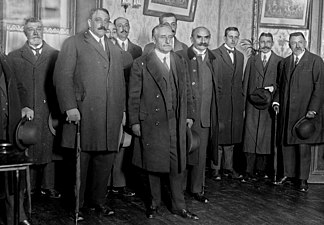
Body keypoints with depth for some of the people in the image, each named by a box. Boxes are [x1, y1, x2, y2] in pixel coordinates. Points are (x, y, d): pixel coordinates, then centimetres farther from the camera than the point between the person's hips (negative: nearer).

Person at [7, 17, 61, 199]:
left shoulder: (55, 55, 8)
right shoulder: (14, 57, 11)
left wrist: (56, 112, -5)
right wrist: (21, 108, -8)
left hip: (48, 113, 0)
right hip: (25, 114, 0)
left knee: (48, 149, 3)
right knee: (26, 151, 3)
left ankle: (48, 187, 14)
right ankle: (28, 187, 13)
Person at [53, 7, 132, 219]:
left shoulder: (115, 49, 20)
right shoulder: (74, 43, 2)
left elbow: (120, 81, 26)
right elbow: (62, 76, -6)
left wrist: (121, 110, 19)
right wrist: (70, 107, -14)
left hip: (110, 116, 5)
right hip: (83, 113, -5)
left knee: (106, 158, 7)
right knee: (80, 160, 2)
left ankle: (98, 200, 22)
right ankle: (78, 204, 16)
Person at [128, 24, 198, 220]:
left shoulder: (181, 63, 11)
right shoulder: (141, 64, -2)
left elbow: (186, 91, 15)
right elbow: (134, 96, -2)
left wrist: (189, 115, 10)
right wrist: (134, 121, -6)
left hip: (177, 123, 3)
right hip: (151, 123, -3)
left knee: (177, 165, 7)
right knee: (153, 164, 7)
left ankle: (179, 205, 20)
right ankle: (155, 203, 25)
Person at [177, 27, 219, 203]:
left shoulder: (213, 59, 13)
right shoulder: (181, 57, -4)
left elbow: (216, 88, 15)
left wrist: (215, 114, 10)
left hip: (206, 116, 5)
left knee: (201, 154, 10)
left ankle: (197, 189, 21)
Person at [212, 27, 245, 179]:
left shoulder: (240, 56, 16)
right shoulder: (215, 54, -3)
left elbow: (239, 80, 18)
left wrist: (242, 102, 13)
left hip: (236, 103, 6)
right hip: (220, 101, -5)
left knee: (232, 136, 10)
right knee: (218, 136, -1)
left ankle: (228, 167, 21)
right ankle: (216, 169, 9)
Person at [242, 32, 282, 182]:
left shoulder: (280, 61, 7)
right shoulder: (251, 60, 13)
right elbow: (246, 82, 13)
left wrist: (273, 88, -12)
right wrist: (246, 99, 5)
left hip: (270, 104, -1)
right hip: (252, 105, 1)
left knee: (266, 137, 2)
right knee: (250, 137, -5)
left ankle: (261, 169, 14)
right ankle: (249, 172, -3)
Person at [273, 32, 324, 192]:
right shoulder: (285, 62, 14)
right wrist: (276, 101, 4)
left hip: (305, 112, -5)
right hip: (286, 112, 5)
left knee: (303, 146, -2)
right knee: (286, 144, 8)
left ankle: (302, 179, 10)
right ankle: (289, 174, 23)